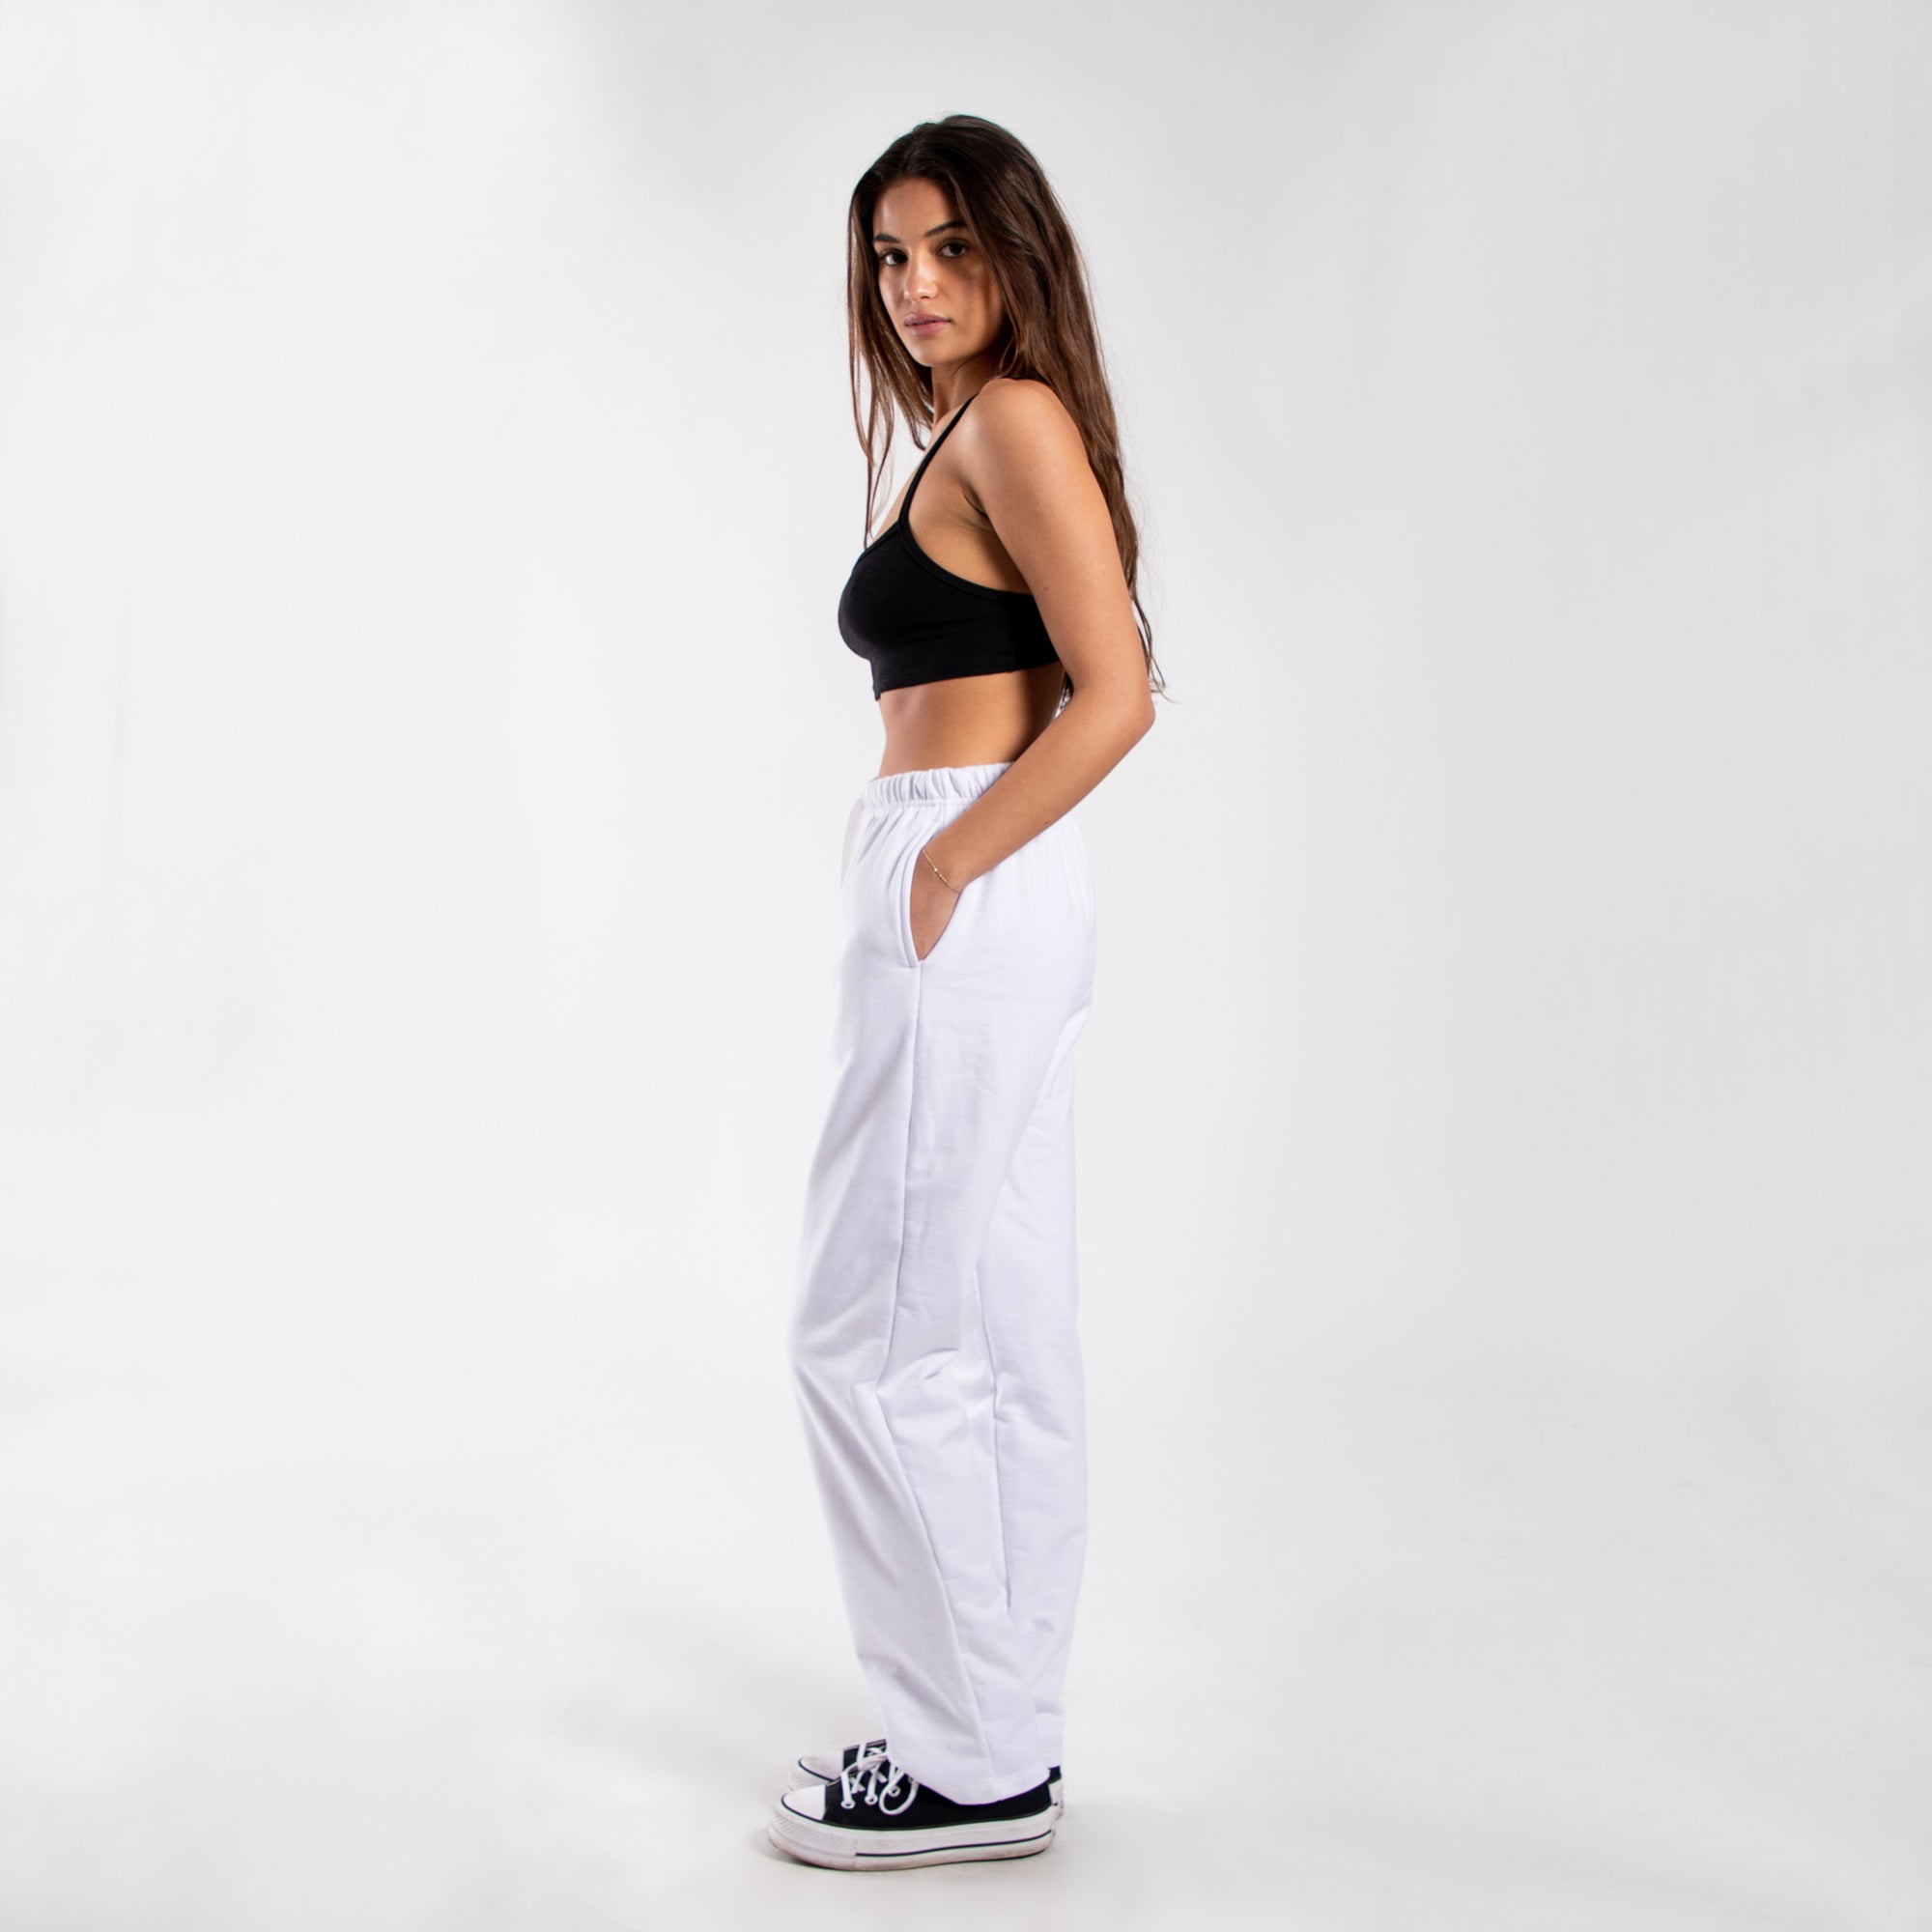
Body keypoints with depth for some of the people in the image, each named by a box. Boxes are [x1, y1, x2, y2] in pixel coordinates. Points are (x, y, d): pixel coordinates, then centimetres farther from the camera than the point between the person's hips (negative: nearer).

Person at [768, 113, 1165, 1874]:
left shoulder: (1014, 418, -9)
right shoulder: (969, 437, 20)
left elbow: (1117, 694, -19)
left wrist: (940, 871, -16)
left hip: (966, 901, -10)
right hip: (987, 902, 10)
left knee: (880, 1339, -5)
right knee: (1002, 1343, 12)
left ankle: (973, 1770, 6)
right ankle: (1000, 1736, 22)